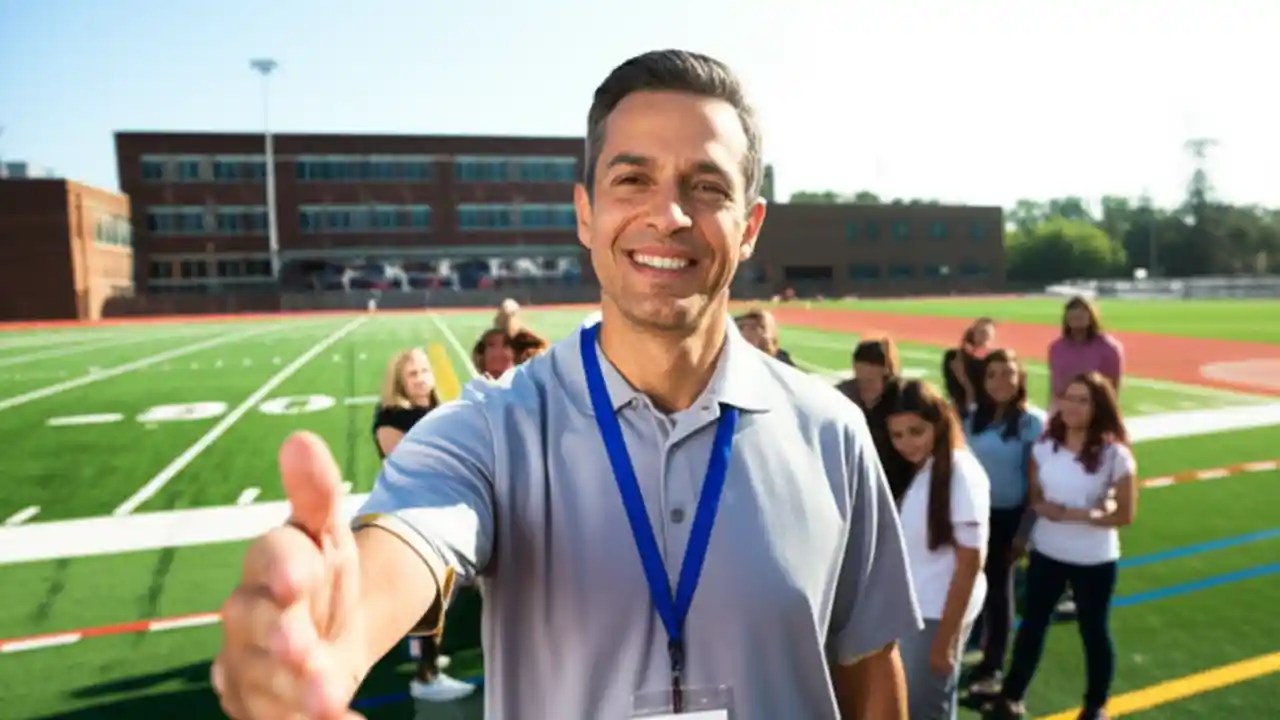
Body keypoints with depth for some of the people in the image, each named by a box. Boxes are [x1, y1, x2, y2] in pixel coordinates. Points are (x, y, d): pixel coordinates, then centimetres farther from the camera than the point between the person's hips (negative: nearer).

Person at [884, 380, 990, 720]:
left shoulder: (962, 474, -19)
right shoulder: (910, 470, 3)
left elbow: (969, 564, -16)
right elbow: (903, 546, 4)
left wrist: (944, 639, -13)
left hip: (939, 612, -6)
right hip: (906, 607, 6)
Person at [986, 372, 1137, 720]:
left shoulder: (1115, 454, -15)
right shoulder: (1045, 445, -4)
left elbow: (1125, 514, -11)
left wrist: (1076, 515, -22)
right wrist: (1044, 508, -17)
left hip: (1094, 560, -3)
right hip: (1046, 553, 3)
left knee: (1094, 632, 16)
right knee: (1032, 625, 14)